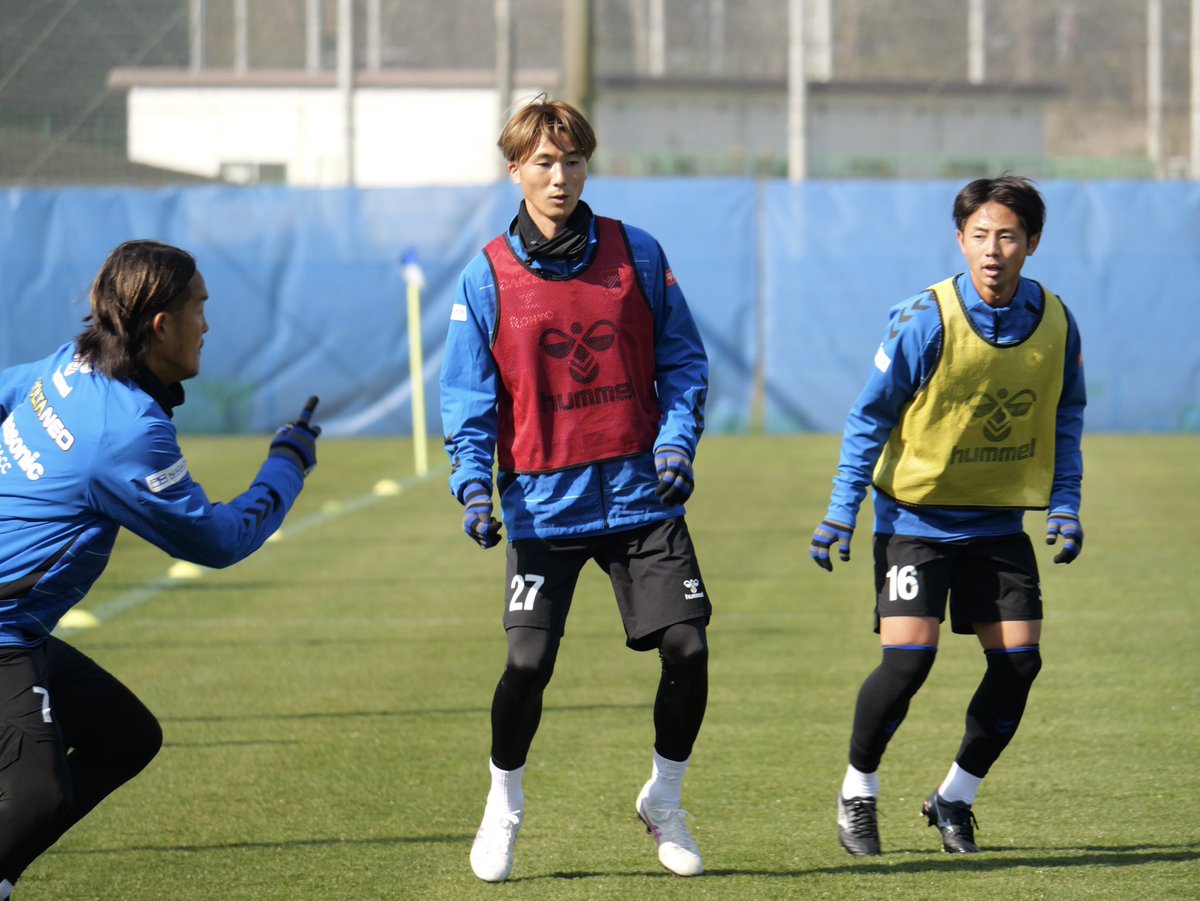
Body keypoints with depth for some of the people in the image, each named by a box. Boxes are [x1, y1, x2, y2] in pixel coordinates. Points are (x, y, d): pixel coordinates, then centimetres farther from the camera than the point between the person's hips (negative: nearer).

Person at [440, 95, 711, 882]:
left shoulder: (637, 255, 3)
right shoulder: (488, 278, 0)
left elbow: (683, 359, 9)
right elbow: (468, 398, 3)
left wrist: (678, 437, -6)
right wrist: (472, 481, -10)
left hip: (640, 495, 1)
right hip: (544, 504, -1)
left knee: (687, 647, -6)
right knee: (529, 663, -9)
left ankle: (665, 801, 17)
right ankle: (504, 804, 17)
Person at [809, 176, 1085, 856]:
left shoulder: (1056, 323, -5)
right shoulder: (925, 322, -16)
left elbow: (1066, 419, 11)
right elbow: (871, 417, -6)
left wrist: (1065, 506, 1)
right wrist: (842, 512, -9)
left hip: (1000, 522, 4)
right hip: (916, 514, -4)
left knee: (1018, 659, -4)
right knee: (910, 655, -15)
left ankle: (956, 798, 15)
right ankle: (857, 793, 8)